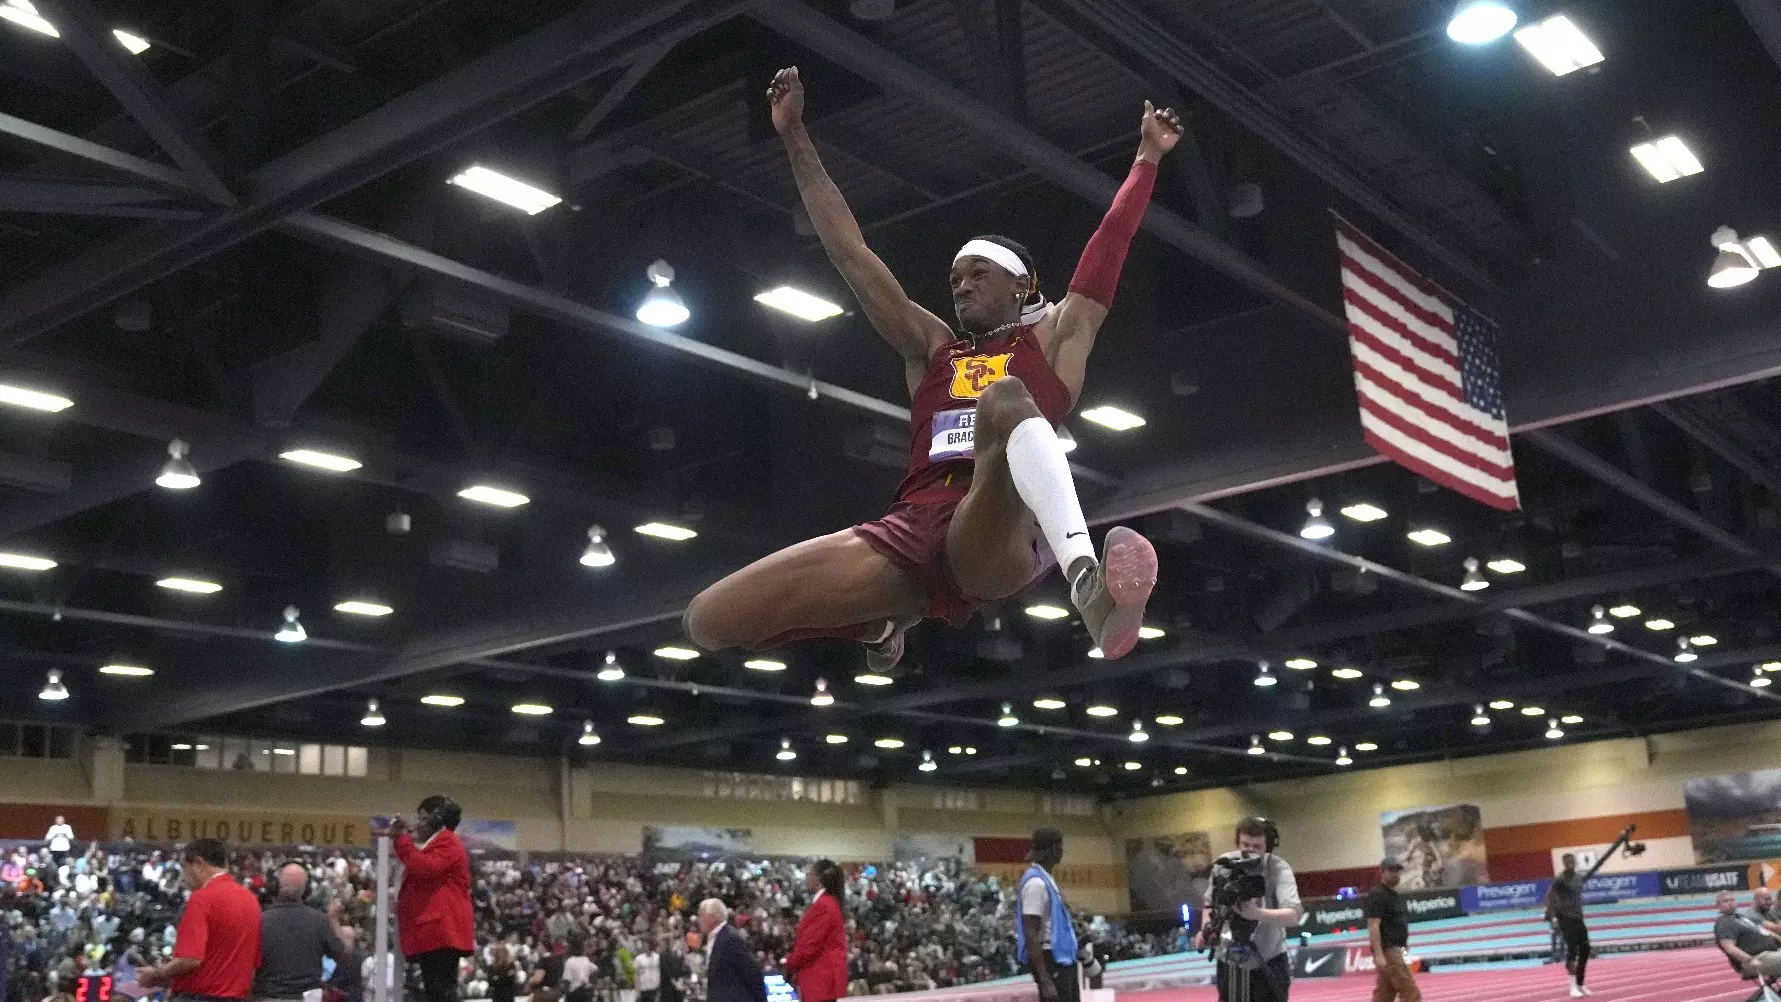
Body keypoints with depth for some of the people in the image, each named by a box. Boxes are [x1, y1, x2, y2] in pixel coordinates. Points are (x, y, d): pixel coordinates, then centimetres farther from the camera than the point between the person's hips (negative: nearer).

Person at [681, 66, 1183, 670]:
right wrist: (795, 140, 25)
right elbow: (851, 255, 26)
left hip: (994, 540, -4)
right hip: (907, 534, 4)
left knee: (1004, 397, -35)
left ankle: (1087, 584, -56)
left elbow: (1111, 242, 22)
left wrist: (1147, 157, 20)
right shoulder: (931, 348, 28)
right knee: (708, 621, -8)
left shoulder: (1053, 341, 23)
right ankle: (888, 620, 19)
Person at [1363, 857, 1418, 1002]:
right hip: (1387, 952, -9)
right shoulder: (1377, 895, -12)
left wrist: (1402, 951, 19)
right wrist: (1378, 955, -25)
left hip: (1394, 951, 9)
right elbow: (1373, 926, -18)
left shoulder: (1396, 895, 18)